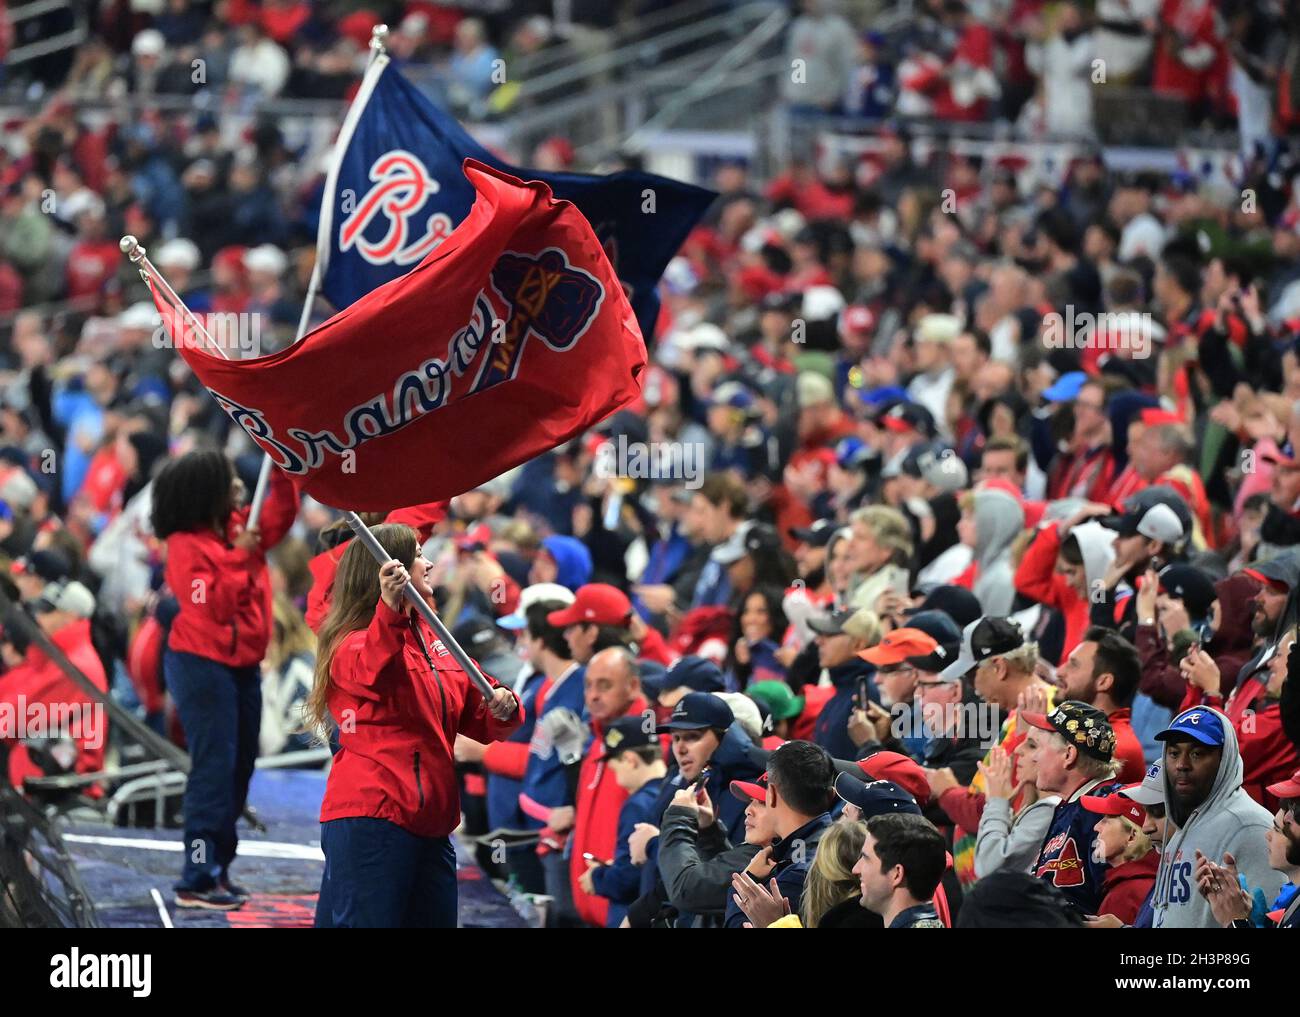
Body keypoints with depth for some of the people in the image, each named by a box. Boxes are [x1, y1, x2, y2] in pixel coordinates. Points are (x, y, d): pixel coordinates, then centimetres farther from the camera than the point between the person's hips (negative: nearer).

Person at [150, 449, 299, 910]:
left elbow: (281, 513, 14)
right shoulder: (187, 546, -15)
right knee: (214, 769, -11)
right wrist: (238, 558, -24)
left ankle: (218, 867, 19)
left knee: (240, 767, 12)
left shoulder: (239, 529, 6)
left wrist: (281, 469, 1)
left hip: (243, 665, 9)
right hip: (202, 665, -9)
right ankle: (198, 880, -11)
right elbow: (212, 605, -23)